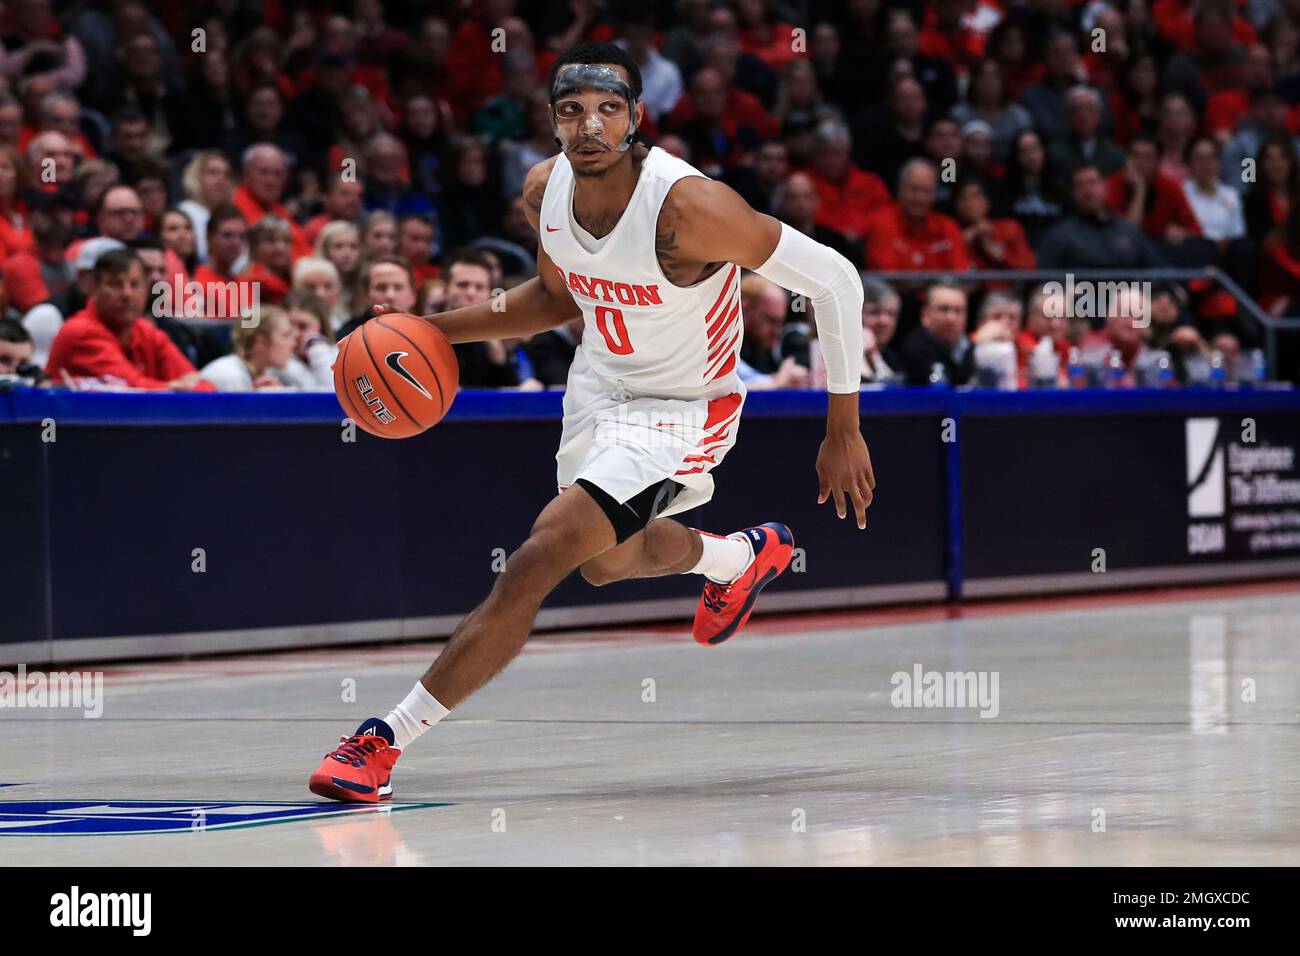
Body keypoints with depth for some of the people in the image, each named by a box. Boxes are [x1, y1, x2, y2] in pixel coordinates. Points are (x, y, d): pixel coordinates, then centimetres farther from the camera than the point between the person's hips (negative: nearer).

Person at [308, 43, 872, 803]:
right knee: (607, 560, 31)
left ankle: (388, 739, -16)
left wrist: (844, 430, -19)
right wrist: (442, 328, -6)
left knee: (539, 559, -21)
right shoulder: (546, 189, -13)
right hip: (600, 385, 8)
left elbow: (835, 279, -24)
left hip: (680, 410, -8)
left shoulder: (688, 206, -33)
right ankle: (743, 557, 63)